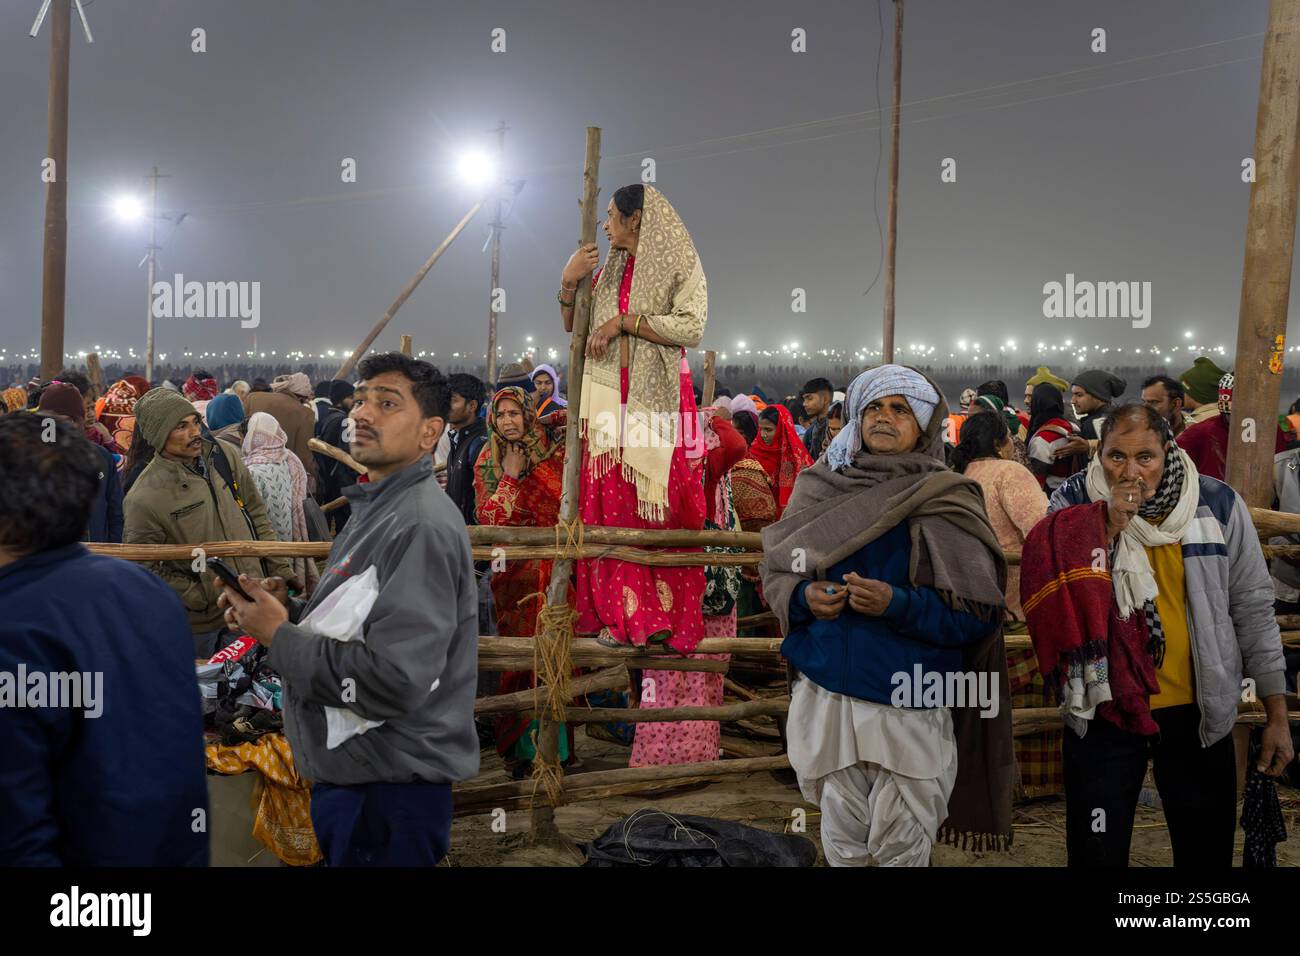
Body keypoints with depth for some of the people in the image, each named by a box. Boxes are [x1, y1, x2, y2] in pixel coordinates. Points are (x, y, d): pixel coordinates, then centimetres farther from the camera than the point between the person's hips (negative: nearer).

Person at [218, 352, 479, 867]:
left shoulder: (422, 526, -20)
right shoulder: (376, 510, 14)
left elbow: (393, 680, -28)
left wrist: (279, 637, -18)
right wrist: (289, 609, 1)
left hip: (390, 790, -10)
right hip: (351, 775, 10)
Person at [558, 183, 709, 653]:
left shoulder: (680, 265, 0)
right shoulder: (610, 271, 18)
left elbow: (691, 327, -13)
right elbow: (573, 326, 23)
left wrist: (624, 321, -13)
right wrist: (569, 283, 5)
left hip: (660, 398, -5)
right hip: (612, 398, 5)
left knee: (661, 505, -7)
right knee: (611, 502, -2)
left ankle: (666, 615, -4)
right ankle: (621, 614, -1)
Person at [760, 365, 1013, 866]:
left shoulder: (946, 504, -5)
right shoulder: (823, 490, 6)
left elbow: (979, 613, -8)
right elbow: (775, 569, 13)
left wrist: (899, 605, -21)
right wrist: (802, 596, -9)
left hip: (908, 708, -3)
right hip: (825, 698, 3)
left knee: (901, 849, 4)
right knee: (842, 843, 12)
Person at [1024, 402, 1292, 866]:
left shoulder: (1217, 503, -5)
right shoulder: (1074, 502, -5)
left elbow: (1253, 608, 1)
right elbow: (1061, 599, -12)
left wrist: (1277, 713, 1)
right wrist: (1107, 528, -22)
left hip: (1197, 711, 0)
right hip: (1103, 707, 0)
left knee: (1207, 849, 11)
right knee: (1097, 851, 8)